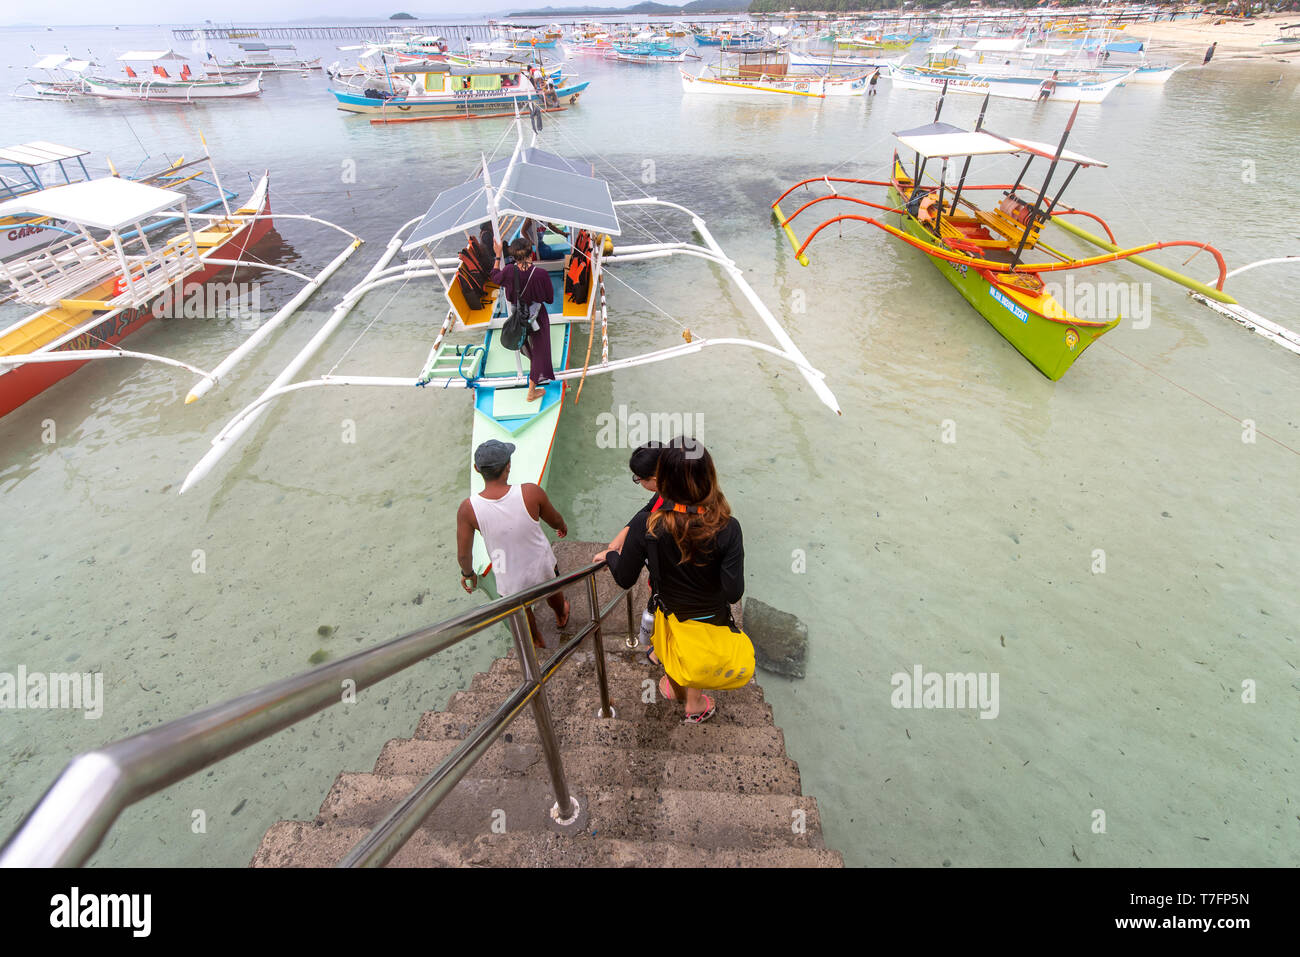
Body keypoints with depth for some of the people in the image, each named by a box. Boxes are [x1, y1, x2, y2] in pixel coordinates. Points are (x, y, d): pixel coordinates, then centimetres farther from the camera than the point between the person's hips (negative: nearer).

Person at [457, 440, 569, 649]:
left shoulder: (468, 509, -26)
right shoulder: (531, 492, -28)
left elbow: (463, 554, -13)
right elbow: (554, 520, -8)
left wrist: (468, 573, 10)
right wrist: (563, 527, 17)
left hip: (510, 578, 0)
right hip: (542, 565, 1)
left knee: (522, 613, 31)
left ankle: (537, 644, 58)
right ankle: (561, 616, 67)